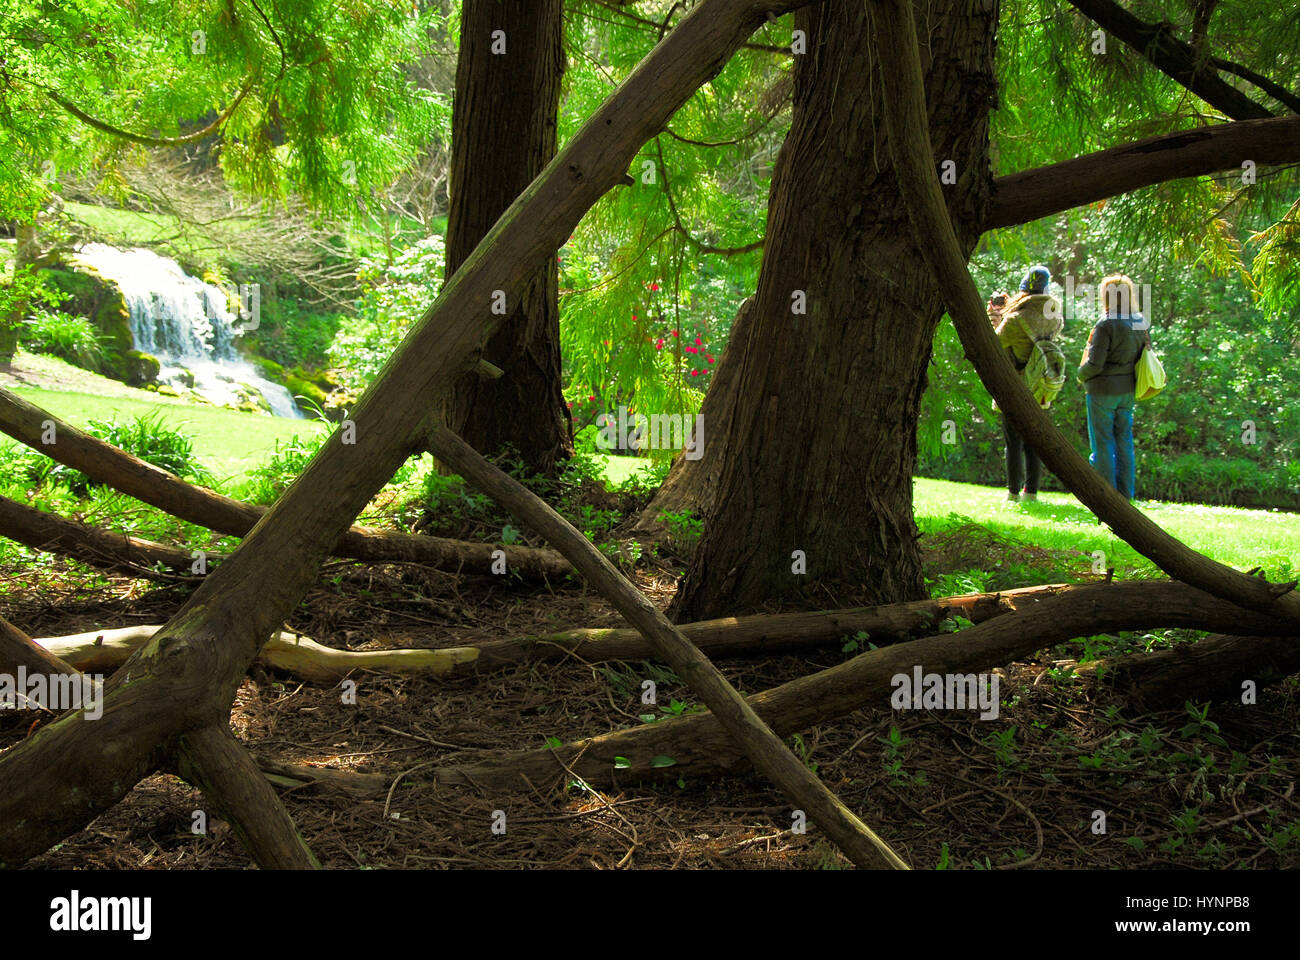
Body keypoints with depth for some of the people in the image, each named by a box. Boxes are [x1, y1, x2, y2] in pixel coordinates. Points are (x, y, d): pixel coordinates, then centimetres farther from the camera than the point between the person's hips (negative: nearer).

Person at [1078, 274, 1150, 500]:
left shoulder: (1106, 324, -18)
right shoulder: (1140, 322, 4)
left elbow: (1095, 364, -17)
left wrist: (1081, 374, 1)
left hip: (1103, 390, -7)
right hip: (1128, 389, 7)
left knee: (1103, 443, 1)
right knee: (1124, 441, 13)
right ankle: (1125, 494, 17)